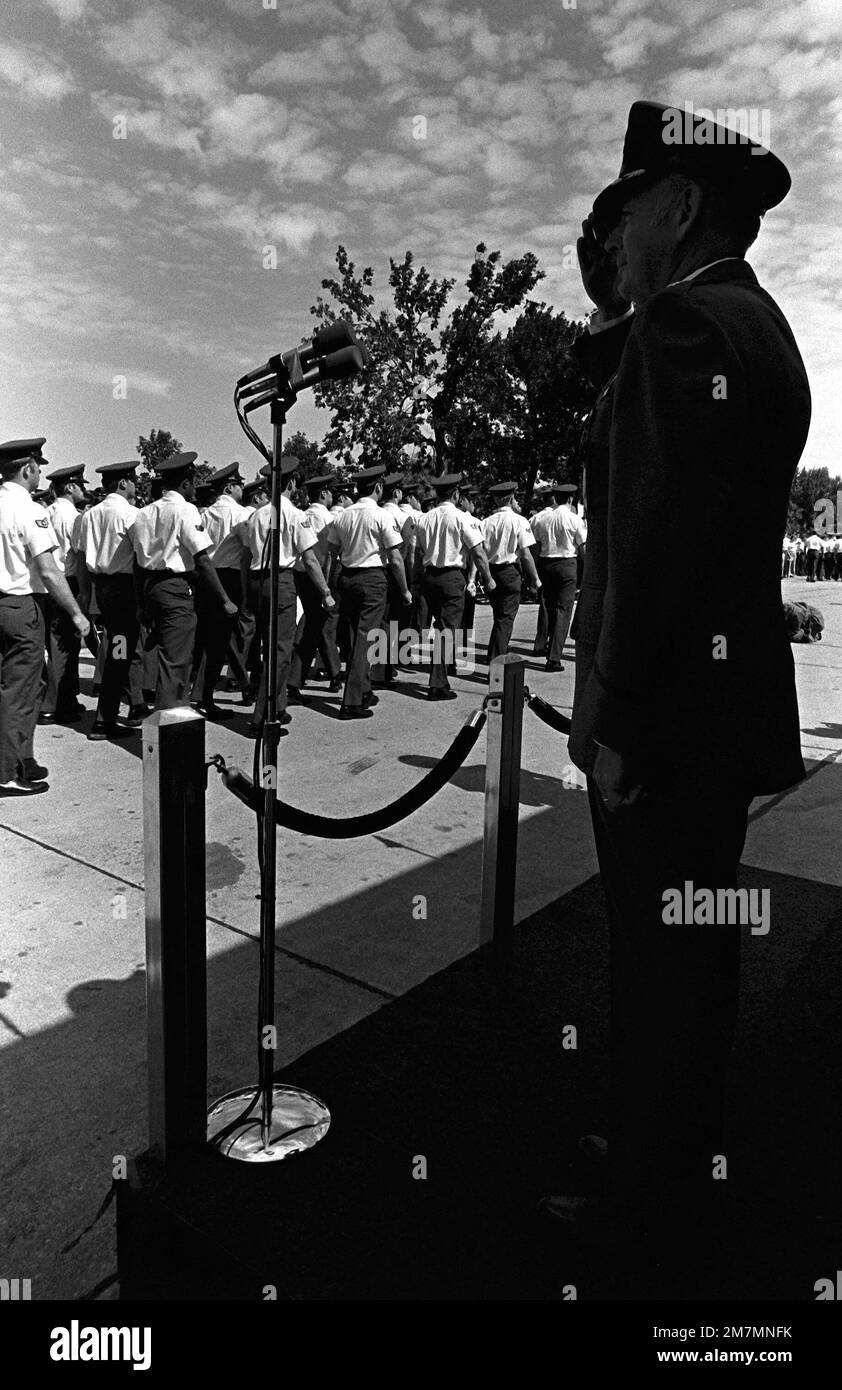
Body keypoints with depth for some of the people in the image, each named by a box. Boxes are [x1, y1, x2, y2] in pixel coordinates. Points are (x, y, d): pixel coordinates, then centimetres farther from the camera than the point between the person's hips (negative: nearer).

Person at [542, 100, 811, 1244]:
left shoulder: (686, 321, -14)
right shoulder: (753, 322, 17)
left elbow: (660, 538, -23)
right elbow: (623, 444, 16)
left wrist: (616, 723, -18)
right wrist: (611, 312, 9)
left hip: (669, 720, -10)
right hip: (722, 710, 10)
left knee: (662, 965, 6)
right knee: (687, 955, 21)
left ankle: (652, 1198, 27)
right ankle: (676, 1155, 41)